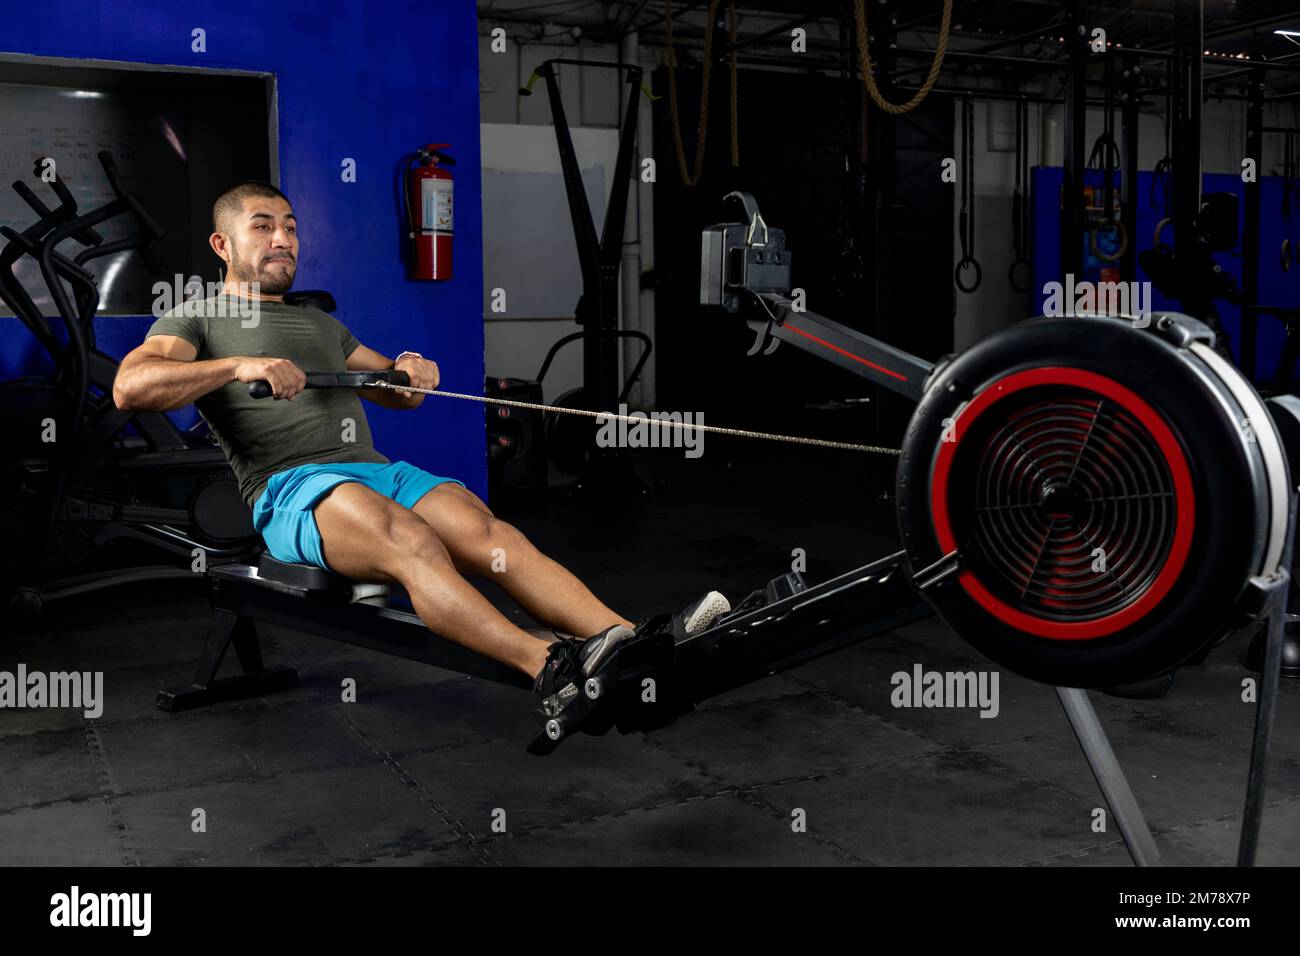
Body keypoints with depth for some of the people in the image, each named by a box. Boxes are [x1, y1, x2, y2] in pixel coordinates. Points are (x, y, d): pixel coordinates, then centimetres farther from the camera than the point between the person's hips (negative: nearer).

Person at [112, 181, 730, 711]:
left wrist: (415, 371, 8)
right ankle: (548, 666, -56)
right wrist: (239, 366, -17)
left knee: (493, 536, -25)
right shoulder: (195, 320, 15)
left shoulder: (321, 323, 34)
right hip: (292, 487, -5)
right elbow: (130, 388, -4)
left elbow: (400, 396, 34)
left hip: (381, 470, 5)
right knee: (411, 542, -38)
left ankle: (629, 640, -44)